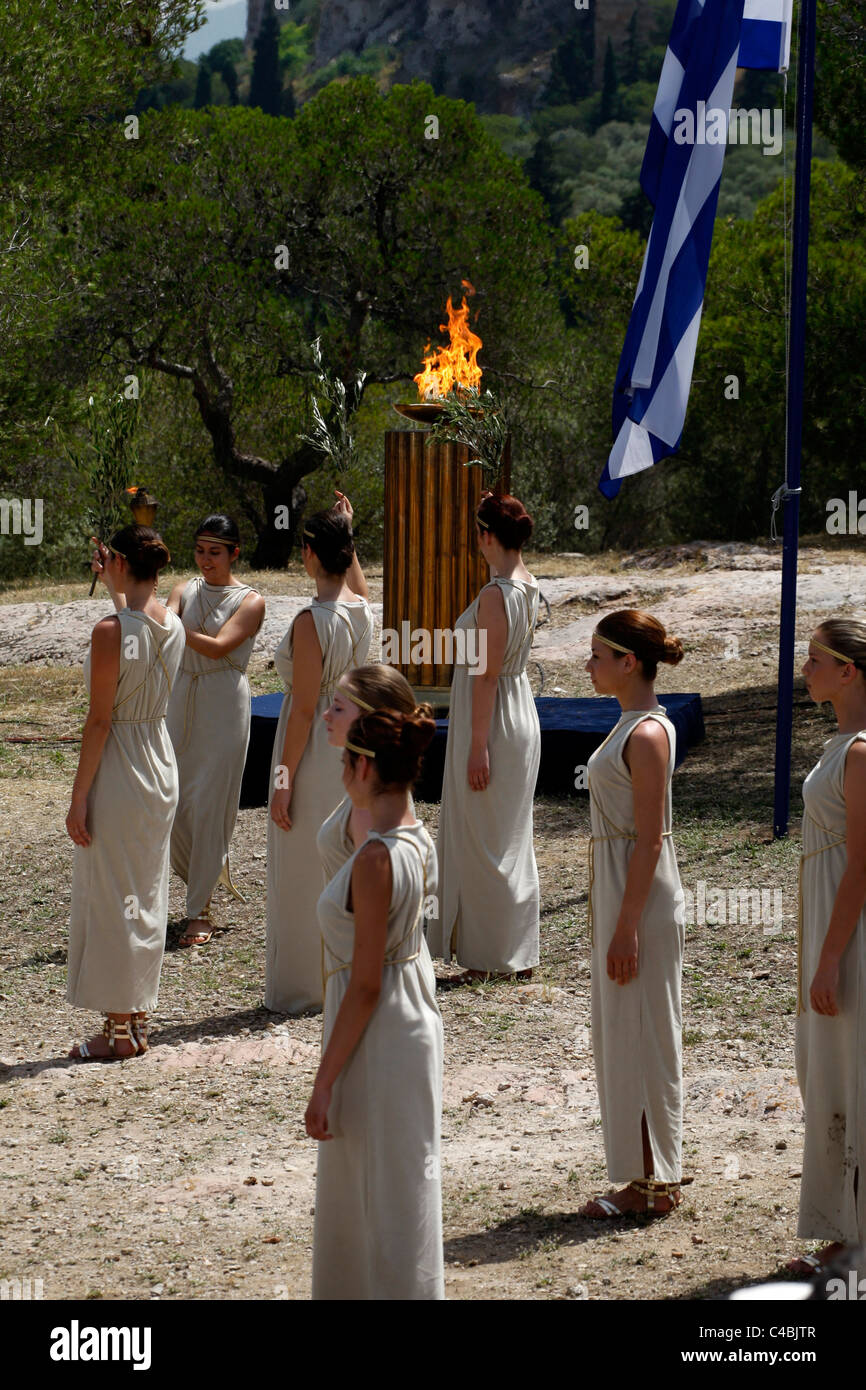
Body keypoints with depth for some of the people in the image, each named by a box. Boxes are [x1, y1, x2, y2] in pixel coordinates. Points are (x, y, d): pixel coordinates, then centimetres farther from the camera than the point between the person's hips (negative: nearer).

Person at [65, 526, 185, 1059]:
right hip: (162, 765, 8)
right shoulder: (174, 625, 1)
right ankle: (138, 1021, 23)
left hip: (118, 774, -7)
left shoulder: (110, 631, -20)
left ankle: (118, 1031, 7)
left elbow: (99, 721, -18)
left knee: (110, 897, 2)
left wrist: (79, 797, -13)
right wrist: (115, 591, 28)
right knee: (147, 896, 15)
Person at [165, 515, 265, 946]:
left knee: (210, 806, -5)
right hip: (182, 700, 5)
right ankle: (207, 877, 28)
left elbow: (218, 646, -16)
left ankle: (199, 910, 2)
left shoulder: (249, 601, -2)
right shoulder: (185, 591, 11)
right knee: (172, 802, 3)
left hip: (224, 704, -4)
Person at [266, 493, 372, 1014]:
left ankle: (306, 986, 9)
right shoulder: (363, 611, 1)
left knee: (306, 874, 3)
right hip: (355, 745, 7)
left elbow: (304, 709, -19)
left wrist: (284, 779, -15)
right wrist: (347, 533, 32)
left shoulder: (312, 622, -20)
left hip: (315, 753, -7)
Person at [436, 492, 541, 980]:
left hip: (491, 720, -9)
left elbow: (487, 675, -22)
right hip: (521, 713, 9)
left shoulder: (495, 596, -21)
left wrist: (478, 747, -20)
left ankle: (491, 957, 7)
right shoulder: (530, 587, 3)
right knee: (512, 839, 15)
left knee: (483, 840, 1)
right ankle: (519, 954, 21)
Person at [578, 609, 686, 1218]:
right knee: (624, 1036, 13)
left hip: (641, 898, -10)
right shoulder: (633, 724, 12)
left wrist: (626, 928, -21)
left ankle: (655, 1184, 5)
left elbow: (650, 839, -20)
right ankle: (651, 1177, 20)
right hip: (619, 893, 10)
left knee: (641, 1038, -3)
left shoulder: (647, 736, -18)